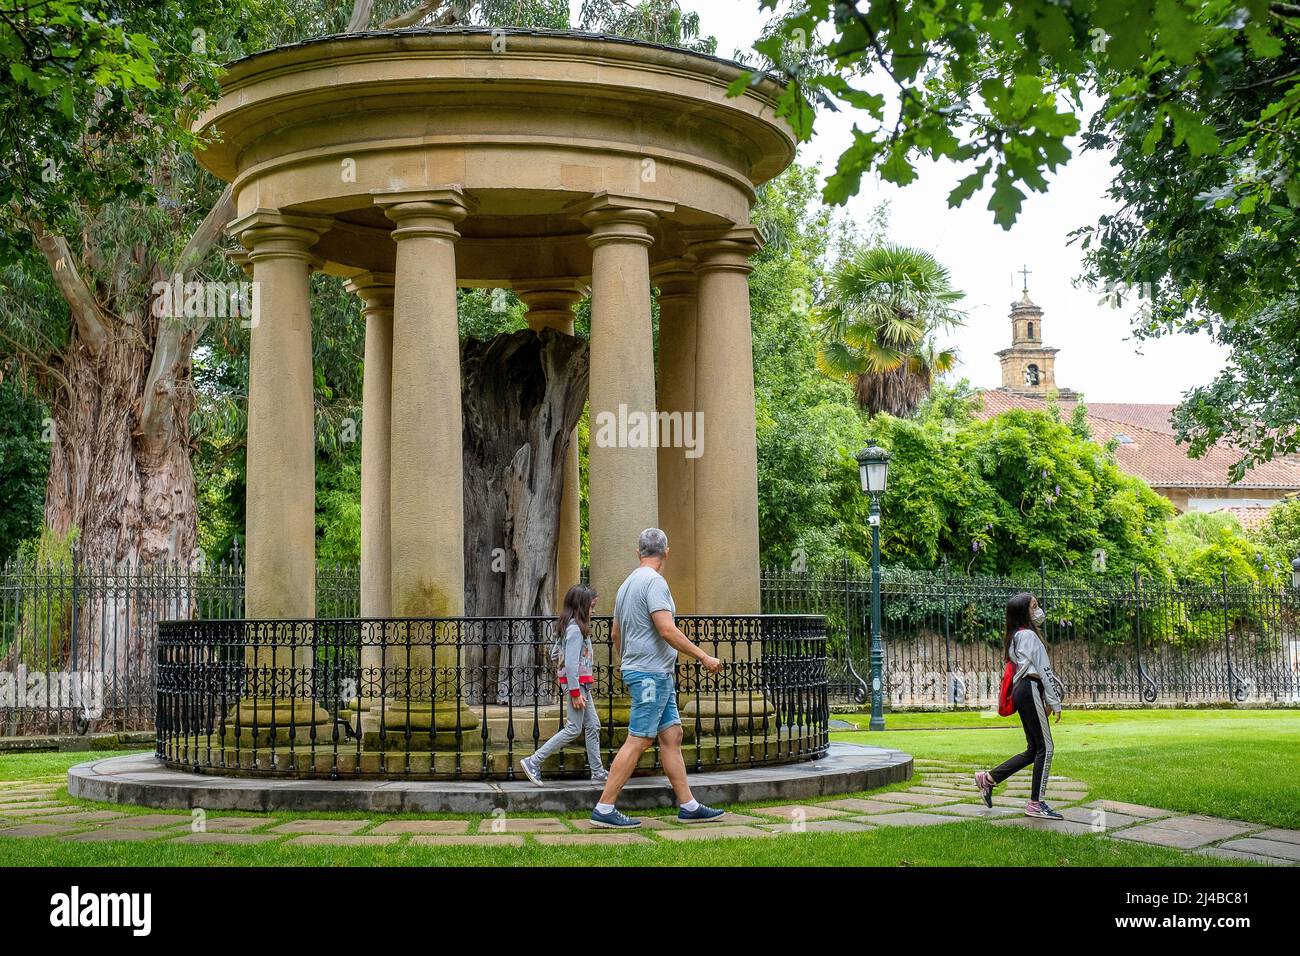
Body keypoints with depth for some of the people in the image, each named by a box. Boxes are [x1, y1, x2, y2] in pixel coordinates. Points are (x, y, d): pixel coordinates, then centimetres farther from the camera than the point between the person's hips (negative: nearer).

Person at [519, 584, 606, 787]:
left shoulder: (577, 627, 14)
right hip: (576, 682, -10)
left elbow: (556, 653, 19)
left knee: (593, 726, 11)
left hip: (581, 683, 10)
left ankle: (598, 772, 14)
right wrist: (575, 692, -22)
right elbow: (571, 663, -21)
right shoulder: (575, 629, -16)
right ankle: (533, 762, -6)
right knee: (573, 729, -7)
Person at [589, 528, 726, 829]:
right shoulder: (653, 581, -14)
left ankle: (688, 805, 11)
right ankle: (604, 809, -8)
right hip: (651, 673, -10)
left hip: (658, 675, 10)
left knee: (672, 736, 10)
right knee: (637, 742, -9)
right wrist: (704, 658, -15)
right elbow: (667, 631, -21)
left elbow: (616, 635, 25)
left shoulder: (627, 584, 17)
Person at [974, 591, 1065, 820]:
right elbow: (1043, 669, -10)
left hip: (1021, 690, 10)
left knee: (1033, 750, 11)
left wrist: (1047, 700, 20)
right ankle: (1036, 803, -6)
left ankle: (988, 778, 12)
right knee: (1045, 748, -7)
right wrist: (1055, 702, -8)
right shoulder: (1029, 635, -9)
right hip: (1031, 690, -10)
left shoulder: (1015, 636, 20)